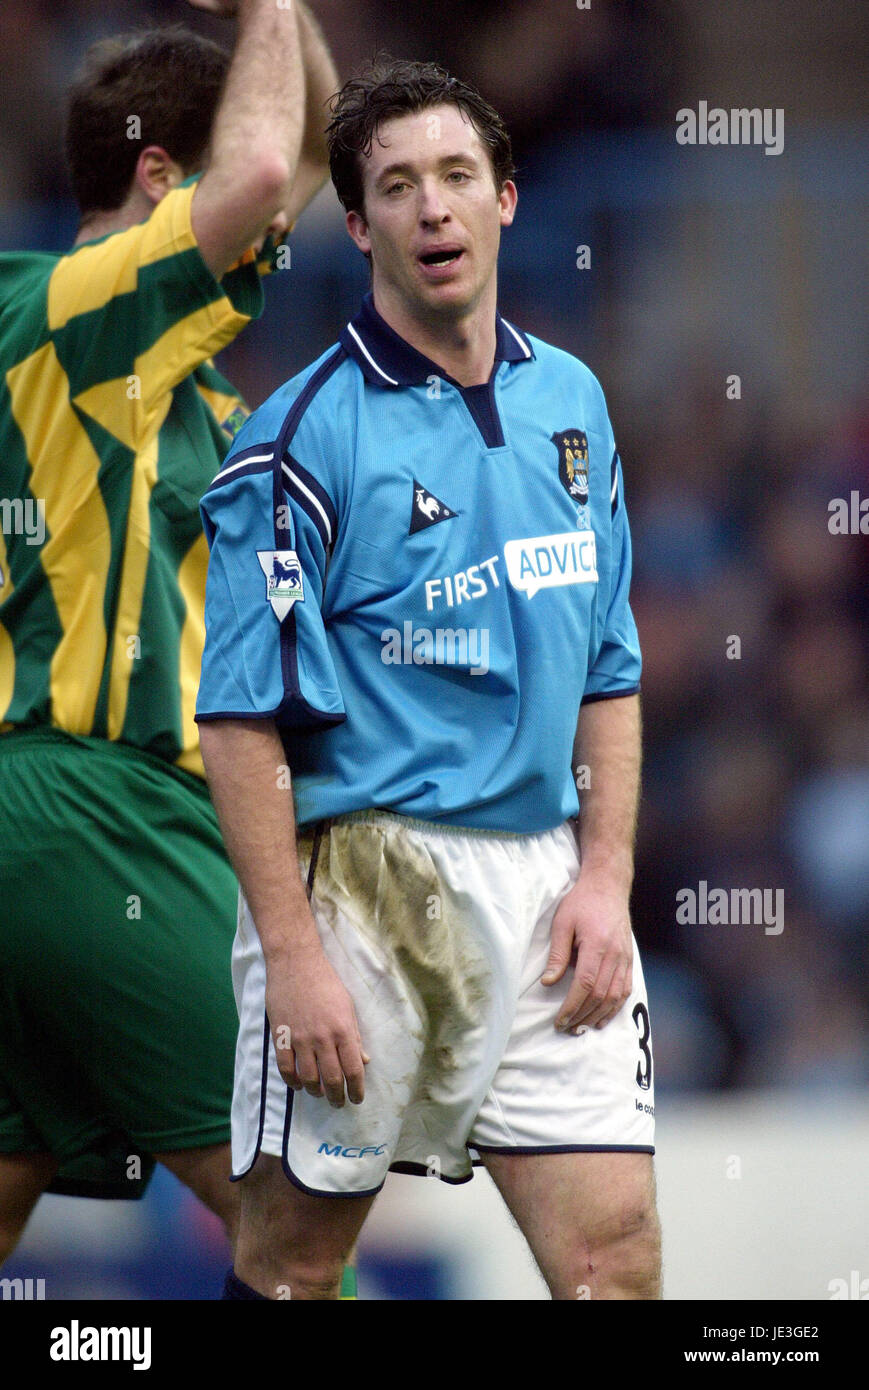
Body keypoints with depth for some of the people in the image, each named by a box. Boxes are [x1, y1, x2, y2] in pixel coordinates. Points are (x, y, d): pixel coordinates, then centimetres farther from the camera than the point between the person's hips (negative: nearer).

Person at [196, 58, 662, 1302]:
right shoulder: (306, 437, -8)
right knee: (292, 1261, 4)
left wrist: (607, 876, 4)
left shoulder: (572, 403, 11)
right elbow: (241, 720, -10)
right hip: (362, 873, -5)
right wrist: (294, 957, -16)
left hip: (541, 878, 5)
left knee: (616, 1254, -2)